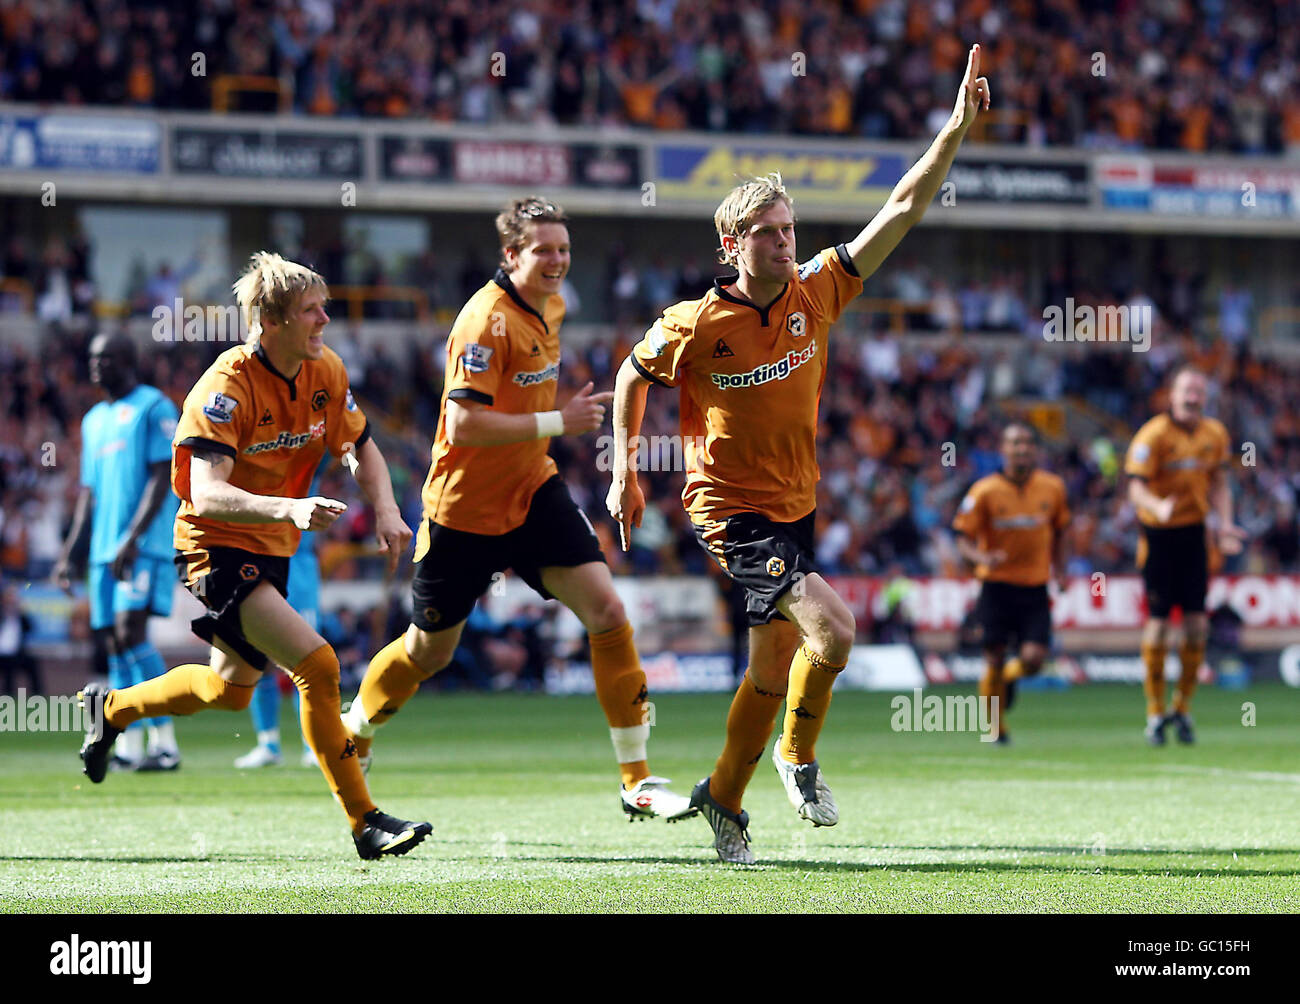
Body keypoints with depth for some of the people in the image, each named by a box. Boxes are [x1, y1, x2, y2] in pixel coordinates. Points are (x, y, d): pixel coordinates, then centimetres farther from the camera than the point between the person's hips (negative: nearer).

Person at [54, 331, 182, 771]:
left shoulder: (153, 408, -3)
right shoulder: (94, 420, 20)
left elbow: (161, 478, -11)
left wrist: (132, 540, -19)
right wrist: (67, 554, 17)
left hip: (146, 543, -7)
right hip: (104, 548, 7)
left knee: (130, 632, -18)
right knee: (113, 642, 2)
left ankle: (165, 742, -17)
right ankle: (128, 746, 3)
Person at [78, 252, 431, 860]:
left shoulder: (325, 371, -4)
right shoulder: (227, 386, -25)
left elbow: (360, 447, 12)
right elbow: (207, 494, -33)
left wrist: (385, 511, -6)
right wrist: (289, 508, -48)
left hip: (273, 548, 9)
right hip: (217, 545, -8)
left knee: (230, 690, 23)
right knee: (316, 664, -22)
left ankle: (109, 708, 47)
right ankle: (364, 823, -17)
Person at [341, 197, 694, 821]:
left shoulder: (549, 306, 5)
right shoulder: (487, 320, -22)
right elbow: (463, 425, -29)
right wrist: (558, 422, -26)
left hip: (531, 492, 6)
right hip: (464, 507, -6)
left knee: (606, 612, -11)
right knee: (430, 653, 9)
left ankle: (637, 782, -6)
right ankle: (350, 734, 40)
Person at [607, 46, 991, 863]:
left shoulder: (818, 293, -4)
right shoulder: (695, 326, -13)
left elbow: (904, 209, -5)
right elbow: (633, 376, 6)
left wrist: (958, 127, -14)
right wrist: (625, 475, 7)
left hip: (797, 509, 6)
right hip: (732, 512, -6)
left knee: (774, 668, 13)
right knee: (834, 628, -23)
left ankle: (723, 797, 32)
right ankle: (799, 758, 0)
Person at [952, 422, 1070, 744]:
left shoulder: (1053, 487, 1)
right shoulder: (985, 491, -9)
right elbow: (964, 539, -6)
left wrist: (1059, 569, 7)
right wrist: (982, 557, -26)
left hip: (1035, 588, 2)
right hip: (997, 586, -2)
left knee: (1033, 659, -11)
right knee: (995, 659, -1)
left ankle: (1008, 676, 26)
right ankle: (996, 726, 20)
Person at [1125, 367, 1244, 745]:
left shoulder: (1215, 434, 4)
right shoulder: (1153, 435, -14)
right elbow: (1136, 489, -19)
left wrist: (1225, 524, 0)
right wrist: (1158, 508, -39)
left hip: (1194, 532, 5)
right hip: (1158, 533, -5)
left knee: (1197, 624, 1)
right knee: (1157, 622, -4)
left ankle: (1183, 709, 15)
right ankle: (1155, 713, 7)